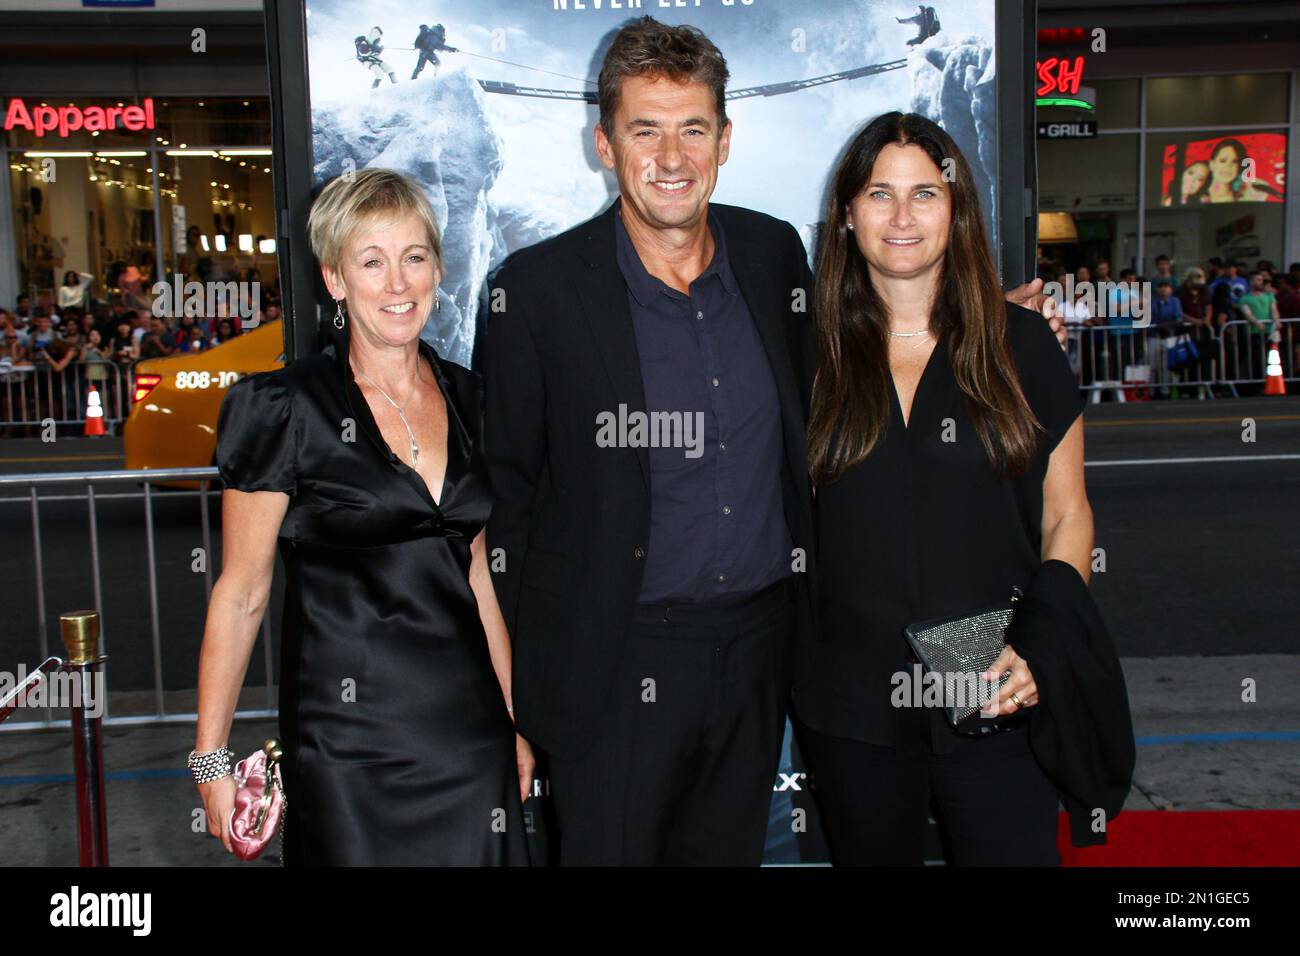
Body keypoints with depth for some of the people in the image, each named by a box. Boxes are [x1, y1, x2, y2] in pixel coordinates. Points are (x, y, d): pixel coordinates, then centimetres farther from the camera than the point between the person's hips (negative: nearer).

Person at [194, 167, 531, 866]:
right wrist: (210, 760, -7)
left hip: (470, 737, 5)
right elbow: (241, 593, -6)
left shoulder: (464, 397, 6)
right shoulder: (287, 408, -9)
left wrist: (511, 722, 14)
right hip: (351, 748, -4)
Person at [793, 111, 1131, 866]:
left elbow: (1067, 516, 3)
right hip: (851, 705, 1)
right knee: (873, 853, 16)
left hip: (998, 696, -1)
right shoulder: (818, 352, 3)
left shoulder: (1021, 344, 1)